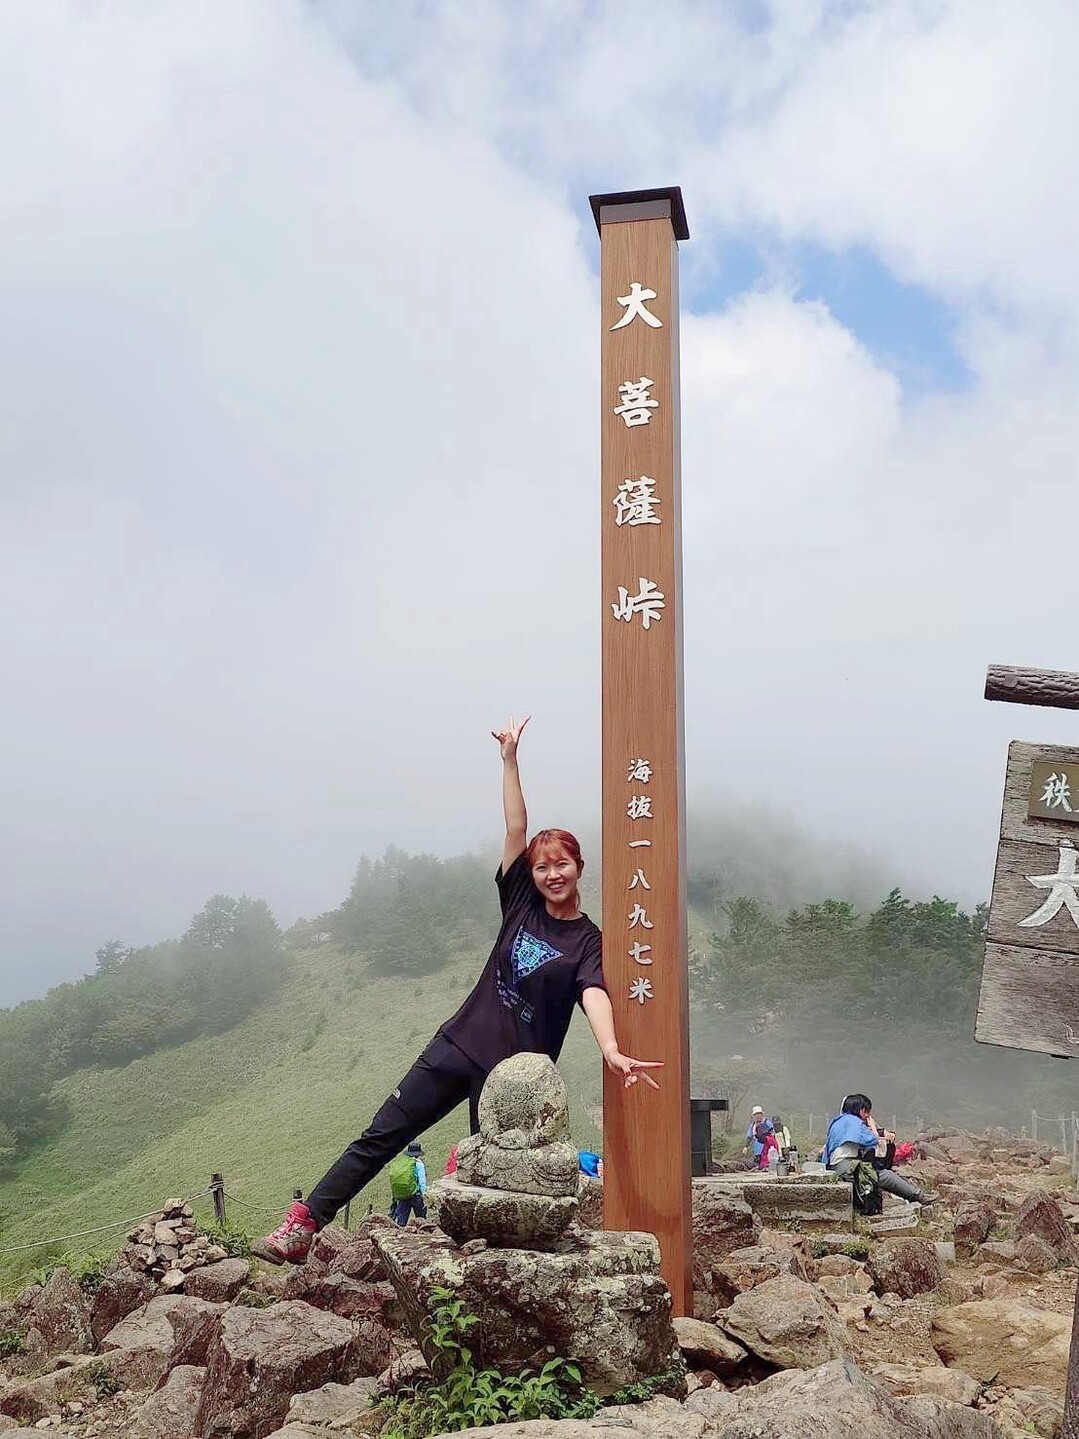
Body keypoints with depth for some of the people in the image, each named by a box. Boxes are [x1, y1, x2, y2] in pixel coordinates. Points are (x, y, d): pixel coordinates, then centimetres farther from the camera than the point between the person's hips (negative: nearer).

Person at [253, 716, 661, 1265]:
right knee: (380, 1137, 1)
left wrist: (610, 1049, -42)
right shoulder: (521, 903, 6)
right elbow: (516, 830, -2)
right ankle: (303, 1225, 3)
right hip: (459, 1045, 3)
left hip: (514, 1072, -3)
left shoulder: (588, 941, -3)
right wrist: (509, 758, -9)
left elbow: (594, 993, -22)